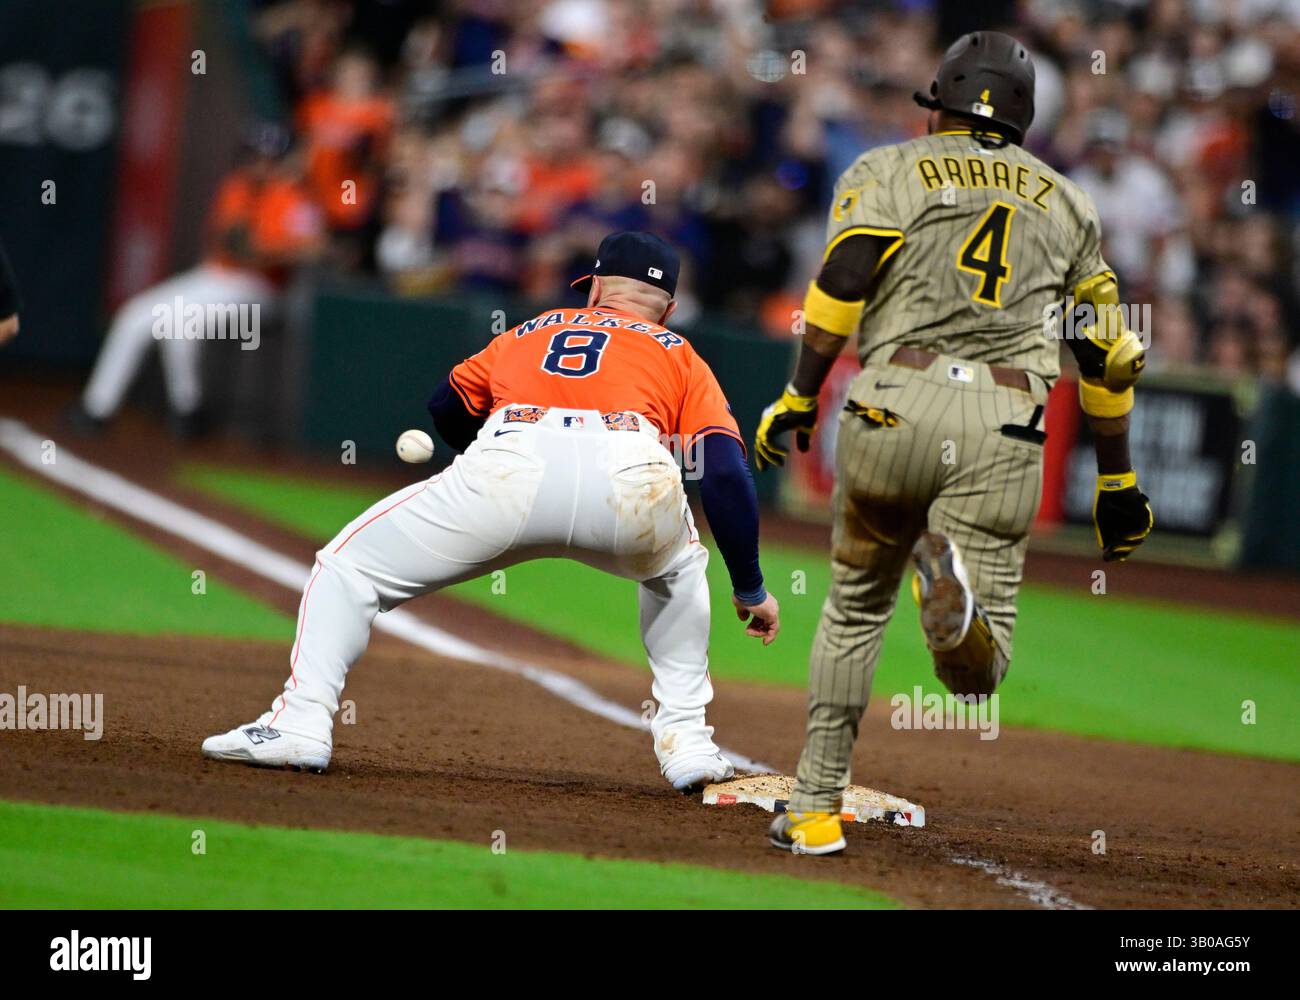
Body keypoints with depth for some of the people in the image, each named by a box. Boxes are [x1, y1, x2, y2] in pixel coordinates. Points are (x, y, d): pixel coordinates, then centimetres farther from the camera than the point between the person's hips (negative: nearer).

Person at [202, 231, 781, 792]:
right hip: (633, 479, 1)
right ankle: (685, 741, 24)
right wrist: (750, 590, 20)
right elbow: (726, 470, 16)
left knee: (349, 565, 16)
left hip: (510, 468, -1)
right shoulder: (679, 357, 31)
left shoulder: (533, 331, 37)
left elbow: (445, 407, 44)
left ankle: (301, 722, -3)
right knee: (678, 570, 36)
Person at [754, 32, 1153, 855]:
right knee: (978, 671, -1)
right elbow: (1110, 351, 19)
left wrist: (800, 396, -5)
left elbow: (845, 277, -5)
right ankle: (957, 592, -38)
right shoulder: (1066, 202, 23)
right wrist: (1117, 480, 23)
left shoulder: (889, 171, 15)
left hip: (896, 407, 0)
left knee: (857, 603, 21)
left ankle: (817, 809, 16)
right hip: (1007, 425, 1)